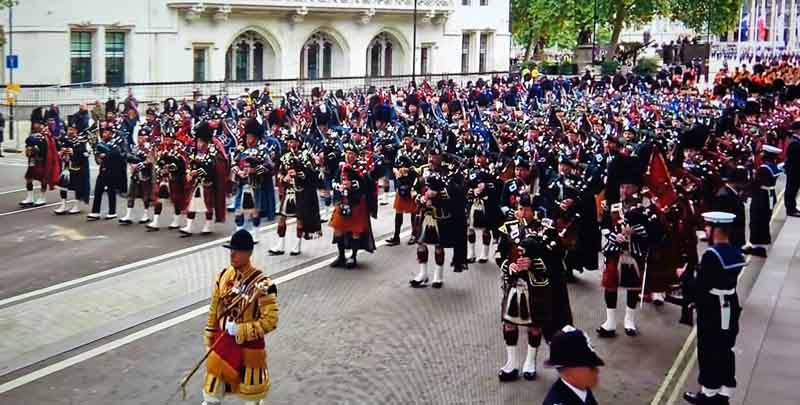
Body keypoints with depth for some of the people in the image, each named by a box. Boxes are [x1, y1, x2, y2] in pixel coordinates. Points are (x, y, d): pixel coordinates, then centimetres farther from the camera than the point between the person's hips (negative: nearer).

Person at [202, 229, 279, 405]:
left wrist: (240, 330, -24)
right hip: (222, 343, 5)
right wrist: (209, 341, 11)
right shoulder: (224, 276, -1)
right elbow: (214, 311, 9)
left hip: (249, 346, -5)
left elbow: (270, 321, -20)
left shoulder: (262, 284, -21)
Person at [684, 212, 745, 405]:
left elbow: (700, 287, -22)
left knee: (709, 352, 7)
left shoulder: (712, 255, -23)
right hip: (730, 309, 8)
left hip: (712, 312, -8)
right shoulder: (736, 253, 3)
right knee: (725, 351, 16)